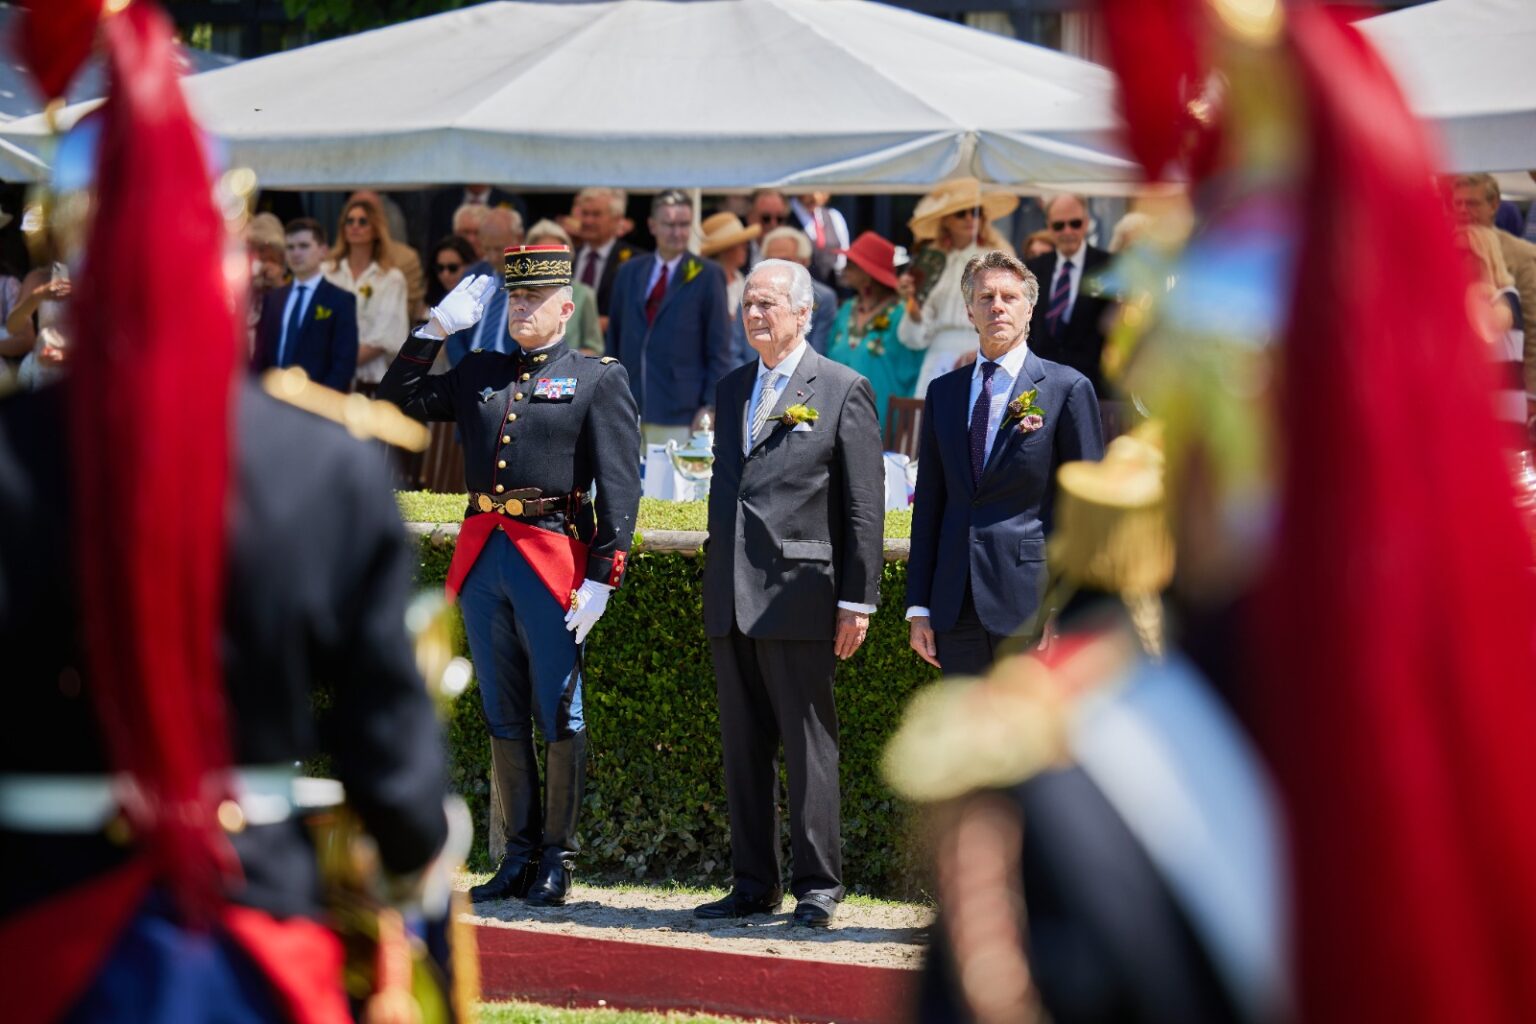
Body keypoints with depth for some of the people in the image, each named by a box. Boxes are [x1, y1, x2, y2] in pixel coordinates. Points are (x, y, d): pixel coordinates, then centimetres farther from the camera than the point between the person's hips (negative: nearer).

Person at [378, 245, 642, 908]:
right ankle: (519, 854, 15)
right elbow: (397, 402, 17)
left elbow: (619, 485, -5)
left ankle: (557, 860, 6)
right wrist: (436, 329, 9)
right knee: (503, 718, 9)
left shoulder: (598, 380, 1)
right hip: (483, 556, 5)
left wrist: (600, 578, -13)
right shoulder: (478, 374, 15)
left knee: (560, 718, 0)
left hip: (552, 556, -5)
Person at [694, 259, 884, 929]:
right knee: (743, 747, 9)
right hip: (730, 598, 6)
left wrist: (857, 599, -9)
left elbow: (864, 506, -4)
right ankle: (753, 885, 15)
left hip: (797, 595, -6)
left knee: (808, 745, -3)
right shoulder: (732, 389, 17)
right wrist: (714, 583, 16)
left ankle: (818, 888, 1)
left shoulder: (843, 390, -1)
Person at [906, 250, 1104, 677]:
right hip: (958, 608, 5)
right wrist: (919, 606, 10)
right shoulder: (943, 392, 15)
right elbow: (929, 503, 15)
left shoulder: (1067, 389, 0)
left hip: (1032, 602, -5)